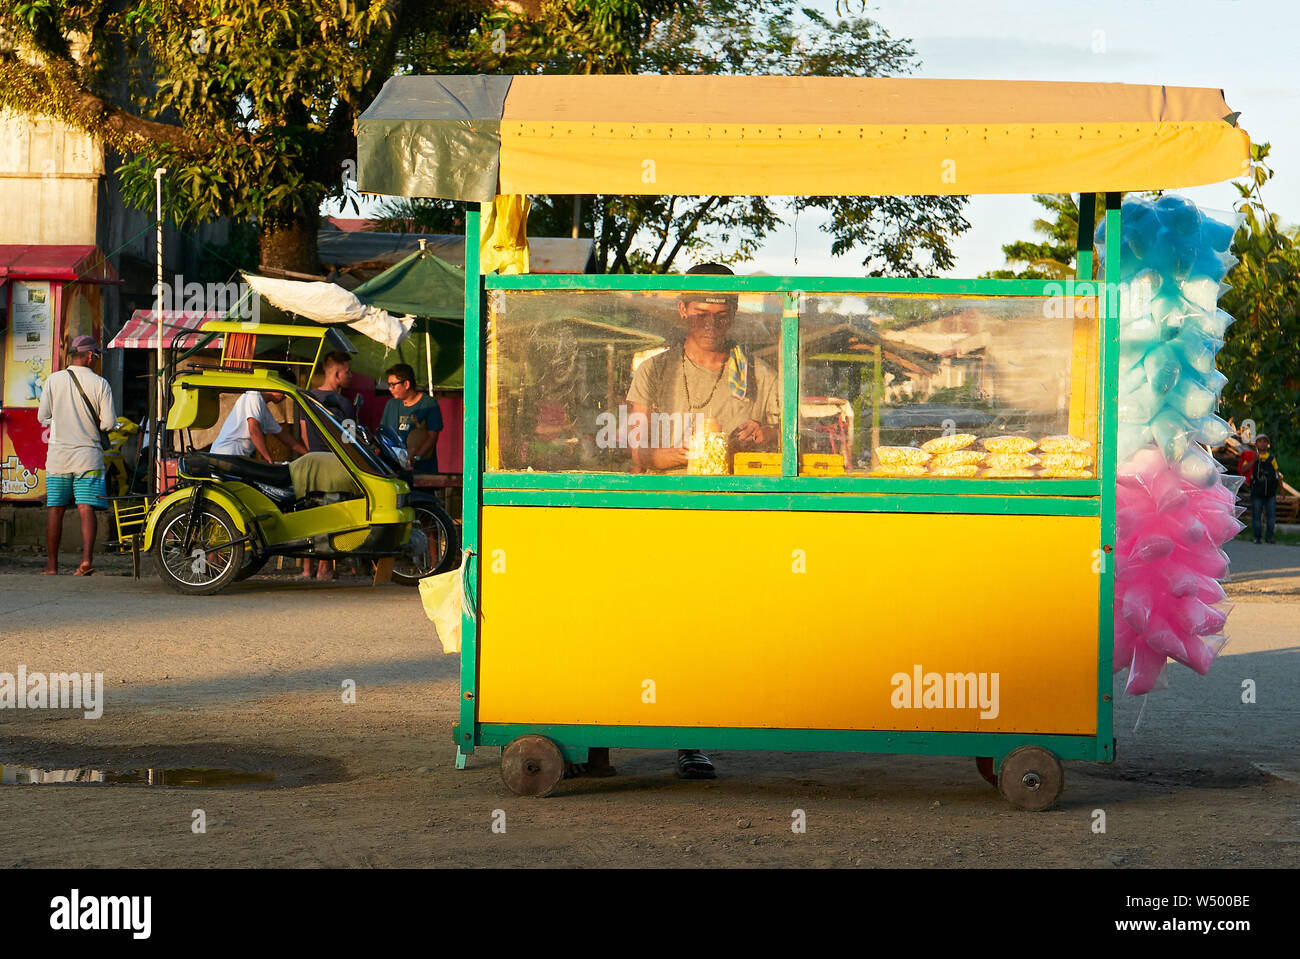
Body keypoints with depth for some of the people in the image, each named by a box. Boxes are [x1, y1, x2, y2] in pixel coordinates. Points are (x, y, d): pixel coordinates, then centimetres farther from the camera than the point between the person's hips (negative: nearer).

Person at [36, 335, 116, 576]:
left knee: (55, 509, 8)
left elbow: (42, 416, 1)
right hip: (88, 453, -1)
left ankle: (52, 564, 11)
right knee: (86, 508, -4)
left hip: (58, 453, 1)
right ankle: (87, 558, -20)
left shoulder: (54, 380, -1)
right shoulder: (100, 384, -4)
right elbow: (108, 423, -5)